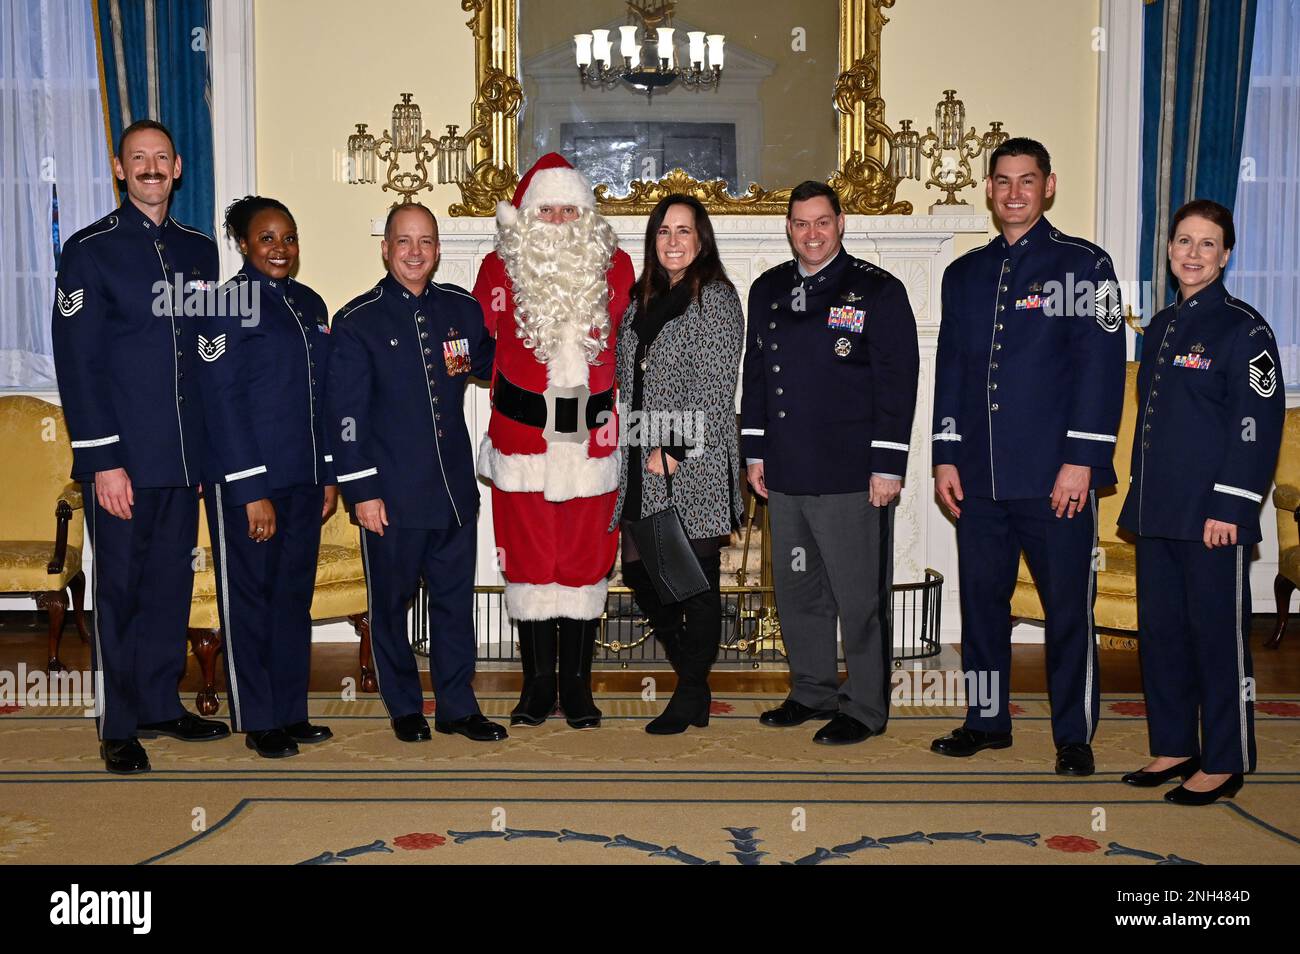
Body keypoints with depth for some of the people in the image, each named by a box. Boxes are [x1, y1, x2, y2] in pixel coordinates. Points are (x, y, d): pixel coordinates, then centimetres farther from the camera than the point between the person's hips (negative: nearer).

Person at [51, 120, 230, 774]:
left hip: (185, 453, 5)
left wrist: (211, 444, 10)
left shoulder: (199, 251, 13)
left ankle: (161, 704, 25)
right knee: (119, 586, 3)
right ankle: (118, 725, 13)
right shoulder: (90, 251, -3)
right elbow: (77, 362, -8)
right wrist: (103, 458, -14)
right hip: (121, 456, -5)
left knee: (172, 582, 12)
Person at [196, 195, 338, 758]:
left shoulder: (311, 305, 12)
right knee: (250, 598, 4)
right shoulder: (227, 306, -8)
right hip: (247, 483, -6)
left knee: (295, 594, 11)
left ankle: (291, 711, 22)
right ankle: (258, 721, 14)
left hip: (303, 480, 6)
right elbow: (223, 403, -13)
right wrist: (251, 491, -16)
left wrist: (329, 474, 11)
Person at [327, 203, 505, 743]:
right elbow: (347, 414, -7)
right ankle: (404, 708, 26)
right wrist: (361, 490, -11)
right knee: (391, 603, 10)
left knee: (455, 599, 11)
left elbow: (491, 365, 24)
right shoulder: (358, 321, -5)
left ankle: (457, 707, 24)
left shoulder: (462, 309, 6)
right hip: (391, 495, -3)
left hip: (455, 489, 3)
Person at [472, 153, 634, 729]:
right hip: (522, 434, -1)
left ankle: (577, 687, 17)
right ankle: (537, 686, 17)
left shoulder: (614, 266, 6)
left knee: (587, 554, 5)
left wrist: (605, 398, 9)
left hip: (591, 434, 1)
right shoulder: (501, 268, 2)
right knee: (528, 553, 4)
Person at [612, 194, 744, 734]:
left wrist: (674, 450, -16)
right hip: (642, 467, 7)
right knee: (637, 569, 9)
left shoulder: (716, 298, -5)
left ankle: (692, 698, 10)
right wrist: (629, 447, 11)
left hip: (693, 467, -7)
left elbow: (714, 386, -12)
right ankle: (688, 664, 28)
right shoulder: (642, 301, 16)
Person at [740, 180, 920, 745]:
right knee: (797, 591, 14)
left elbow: (897, 382, -7)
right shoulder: (767, 291, 13)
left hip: (853, 477, -5)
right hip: (785, 474, 6)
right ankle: (812, 691, 29)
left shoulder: (878, 291, -3)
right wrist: (754, 452, 12)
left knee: (859, 597, 1)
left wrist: (888, 466, -11)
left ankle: (864, 708, 14)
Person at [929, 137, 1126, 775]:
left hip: (1055, 479, -4)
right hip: (979, 477, 5)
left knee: (1067, 608, 2)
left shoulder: (1083, 264, 0)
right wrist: (946, 457, 7)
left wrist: (1081, 460, -13)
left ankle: (1074, 736, 14)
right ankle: (987, 721, 25)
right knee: (981, 598, 11)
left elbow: (1101, 365, -6)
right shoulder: (964, 273, 14)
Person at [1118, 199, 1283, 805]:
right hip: (1158, 512, 7)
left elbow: (1259, 424, -12)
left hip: (1212, 515, -7)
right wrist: (1140, 498, 16)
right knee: (1160, 631, 11)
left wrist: (1229, 507, -18)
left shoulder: (1243, 328, -7)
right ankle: (1174, 747, 24)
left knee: (1218, 635, 0)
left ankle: (1225, 763, 11)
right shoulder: (1160, 328, 15)